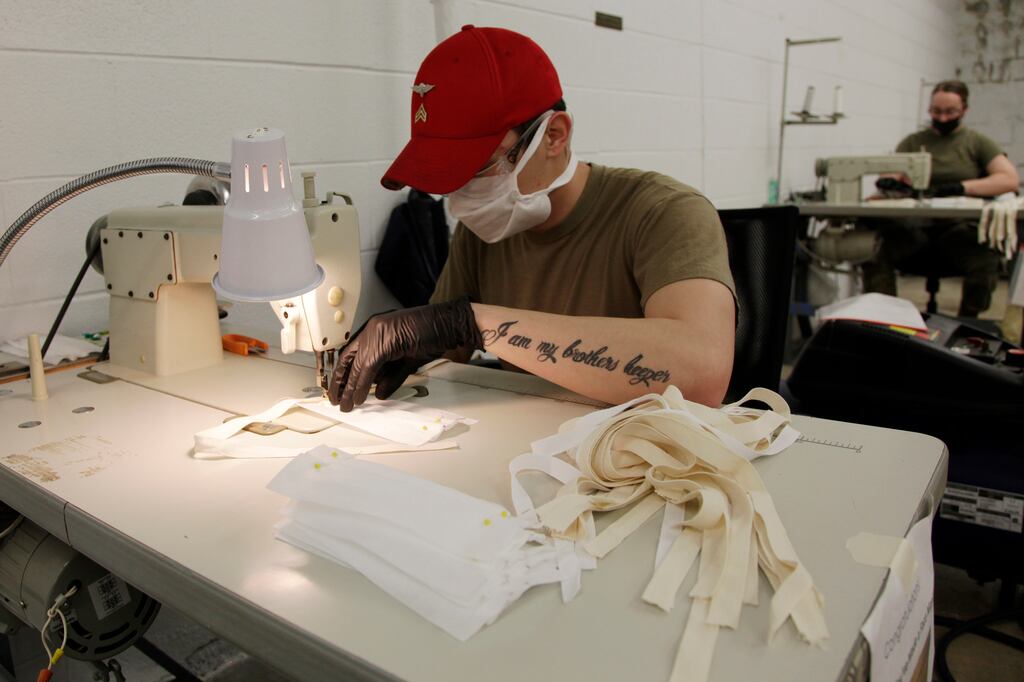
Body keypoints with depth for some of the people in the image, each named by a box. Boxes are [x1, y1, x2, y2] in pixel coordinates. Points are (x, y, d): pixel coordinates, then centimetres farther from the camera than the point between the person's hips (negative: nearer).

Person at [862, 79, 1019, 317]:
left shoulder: (977, 143, 14)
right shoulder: (913, 142, 19)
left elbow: (1010, 180, 1)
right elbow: (891, 176, 9)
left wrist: (961, 187, -14)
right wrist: (891, 181, -17)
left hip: (960, 228, -1)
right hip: (915, 226, 1)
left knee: (986, 259, -33)